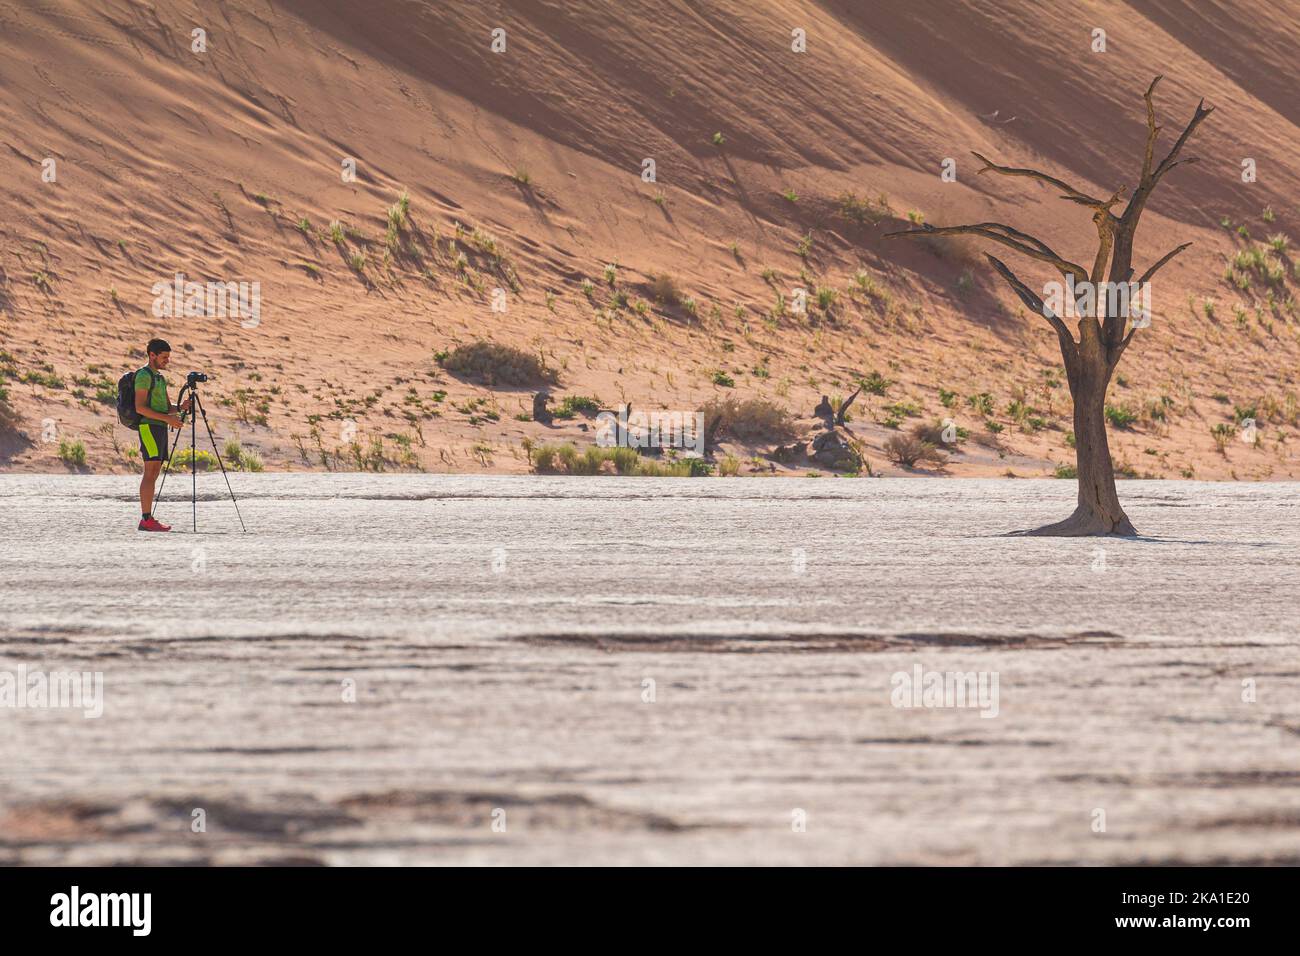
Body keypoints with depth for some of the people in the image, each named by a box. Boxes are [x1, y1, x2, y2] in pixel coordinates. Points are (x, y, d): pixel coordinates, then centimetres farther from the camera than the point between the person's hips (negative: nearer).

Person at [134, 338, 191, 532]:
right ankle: (146, 519, -19)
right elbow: (140, 407, -16)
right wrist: (167, 418, -20)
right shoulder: (144, 376, -9)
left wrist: (180, 407, 1)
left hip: (160, 428, 10)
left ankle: (147, 519, 5)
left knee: (154, 473, 6)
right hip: (149, 427, -10)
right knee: (150, 473, -14)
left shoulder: (160, 377, 21)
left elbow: (166, 407, 23)